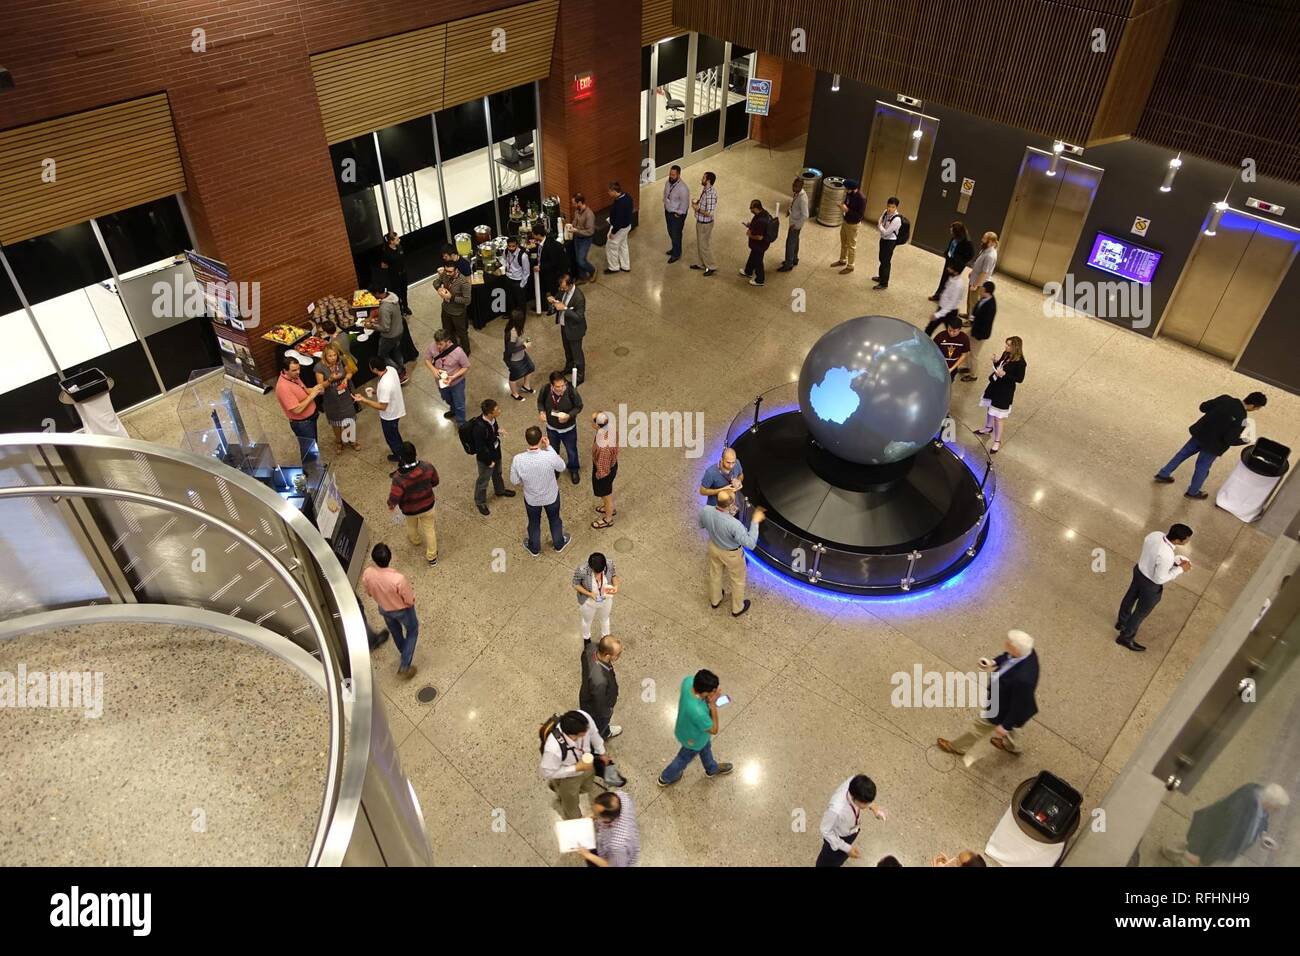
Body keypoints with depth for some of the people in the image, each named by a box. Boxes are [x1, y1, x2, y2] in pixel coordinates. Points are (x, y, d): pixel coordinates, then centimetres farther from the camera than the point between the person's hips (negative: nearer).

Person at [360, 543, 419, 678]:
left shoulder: (367, 574, -28)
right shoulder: (398, 578, -42)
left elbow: (369, 593, -6)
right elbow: (410, 600, -26)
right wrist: (412, 597, -2)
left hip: (383, 609, 4)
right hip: (402, 610, -4)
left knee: (395, 631, 33)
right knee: (412, 631, 27)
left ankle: (404, 654, 61)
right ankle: (404, 666, 29)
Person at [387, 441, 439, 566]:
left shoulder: (399, 478, -36)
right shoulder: (427, 467, -26)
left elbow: (394, 498, -30)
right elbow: (435, 482, -8)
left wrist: (391, 505, -6)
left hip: (409, 510, -1)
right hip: (427, 505, 1)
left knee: (412, 526, 33)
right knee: (429, 529, 23)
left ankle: (414, 539, 65)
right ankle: (432, 557, 36)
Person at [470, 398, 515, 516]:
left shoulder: (491, 419, -17)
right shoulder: (479, 427, -40)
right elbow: (480, 448, -29)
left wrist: (497, 431, -8)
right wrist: (489, 461, -19)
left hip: (496, 452, 7)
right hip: (485, 457, -7)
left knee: (497, 473, 32)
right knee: (483, 480, 17)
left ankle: (500, 490, 61)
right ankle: (480, 502, 42)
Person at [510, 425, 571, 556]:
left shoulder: (518, 459, -31)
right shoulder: (550, 456, -34)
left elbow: (514, 481, -13)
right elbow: (561, 467, -10)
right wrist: (549, 447, -8)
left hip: (531, 498, 1)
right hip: (551, 496, 0)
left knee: (534, 523, 29)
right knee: (554, 519, 29)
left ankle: (534, 548, 52)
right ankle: (559, 544, 53)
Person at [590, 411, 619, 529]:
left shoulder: (603, 446, -44)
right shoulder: (609, 429, -20)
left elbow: (603, 467, -29)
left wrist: (598, 476, -11)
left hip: (605, 470, -7)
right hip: (612, 464, 7)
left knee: (606, 494, 21)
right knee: (608, 490, 34)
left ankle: (608, 519, 48)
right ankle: (611, 508, 62)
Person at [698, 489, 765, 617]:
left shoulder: (705, 510, -29)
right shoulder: (734, 524, -43)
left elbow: (702, 525, -5)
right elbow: (750, 543, -30)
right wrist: (755, 522, -25)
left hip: (714, 547, 5)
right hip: (731, 554, -4)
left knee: (715, 574, 32)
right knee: (737, 580, 25)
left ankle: (715, 600, 58)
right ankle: (737, 608, 49)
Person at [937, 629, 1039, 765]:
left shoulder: (1023, 679, -46)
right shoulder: (1025, 651, -25)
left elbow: (1018, 705, -30)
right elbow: (1006, 656, -1)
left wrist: (1005, 725, -15)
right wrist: (994, 663, -20)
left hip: (1002, 710, -7)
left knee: (980, 726, 21)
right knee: (1002, 722, 37)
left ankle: (958, 747, 50)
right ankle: (1009, 745, 67)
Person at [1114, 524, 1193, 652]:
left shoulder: (1155, 535, -20)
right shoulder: (1166, 556, -41)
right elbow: (1159, 579, -28)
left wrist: (1173, 561, -1)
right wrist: (1180, 569, -19)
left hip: (1139, 571, 7)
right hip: (1150, 585, -7)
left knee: (1130, 597, 32)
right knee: (1141, 612, 18)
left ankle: (1121, 622, 60)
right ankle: (1125, 638, 40)